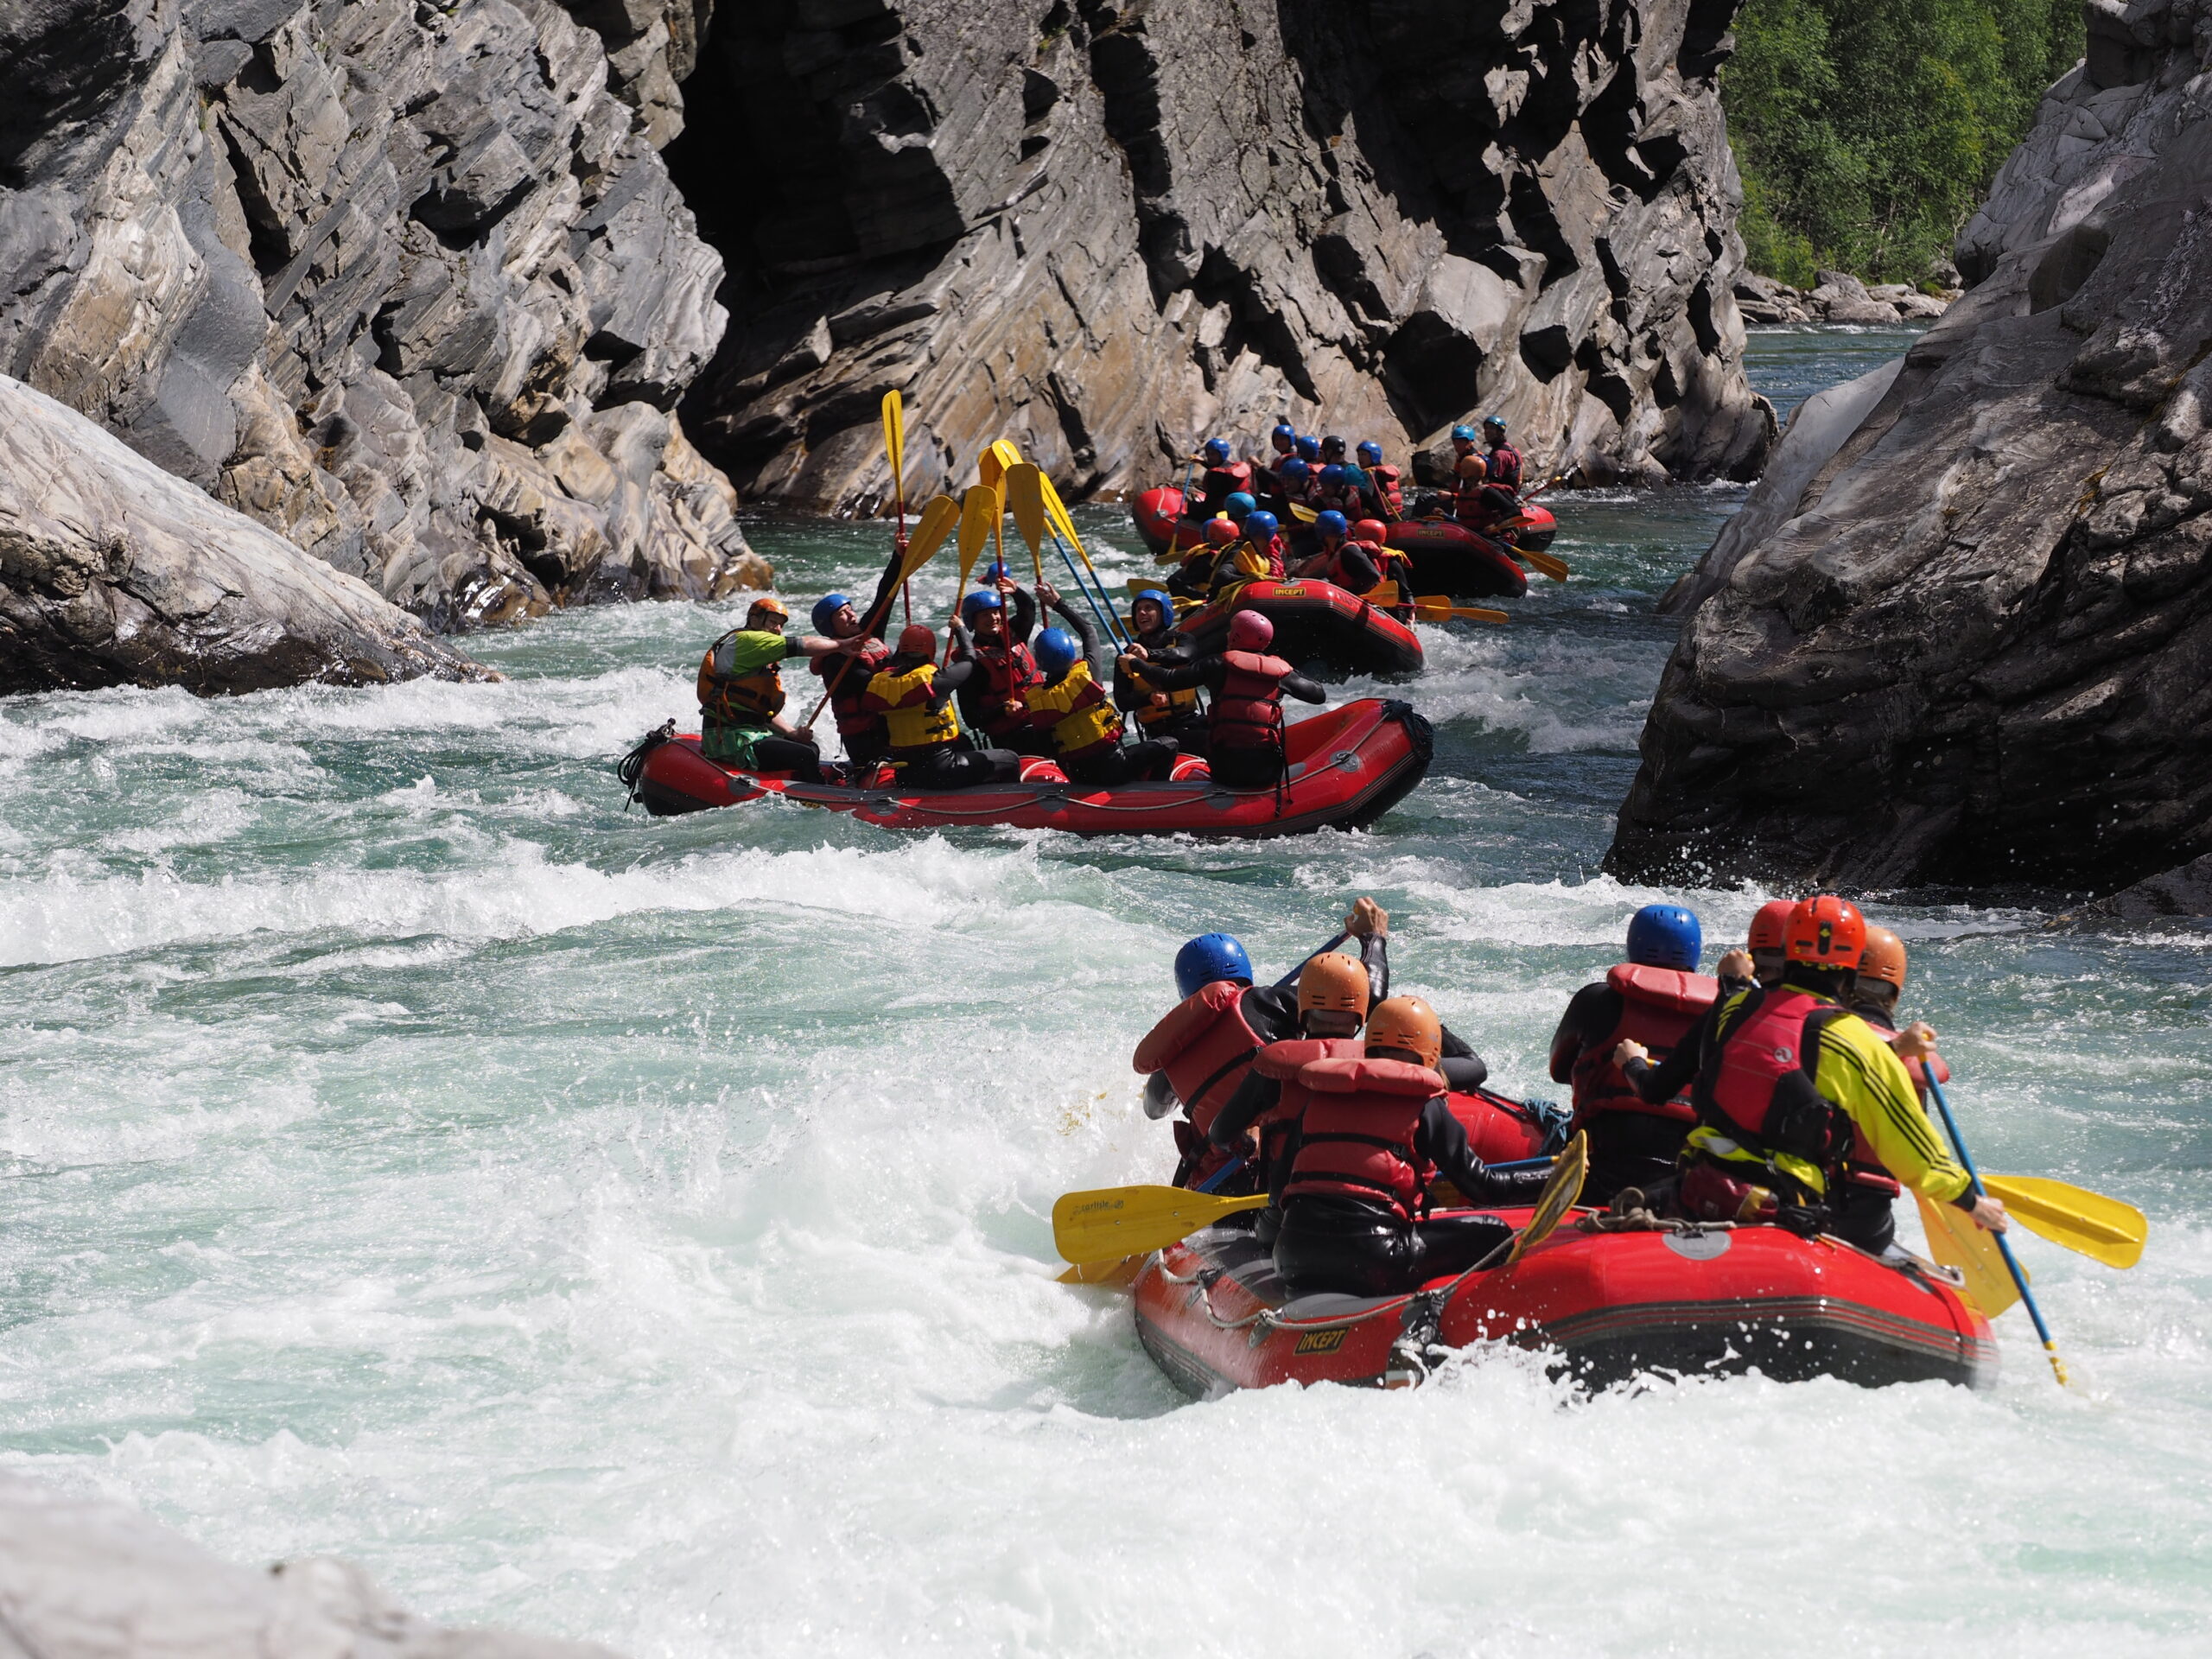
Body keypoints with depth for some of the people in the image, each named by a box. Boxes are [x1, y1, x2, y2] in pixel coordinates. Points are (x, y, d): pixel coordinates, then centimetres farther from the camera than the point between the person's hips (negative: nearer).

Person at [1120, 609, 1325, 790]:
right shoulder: (1281, 670, 7)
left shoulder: (1219, 664, 2)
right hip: (1267, 770, 1)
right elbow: (1320, 695, 18)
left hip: (1226, 768, -1)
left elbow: (1169, 680, -2)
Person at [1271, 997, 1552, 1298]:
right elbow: (1482, 1187, 6)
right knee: (1493, 1234, 6)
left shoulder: (1318, 1096, 18)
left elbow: (1281, 1180, 23)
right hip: (1370, 1256, -5)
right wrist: (1555, 1180, 18)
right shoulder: (1425, 1107, 5)